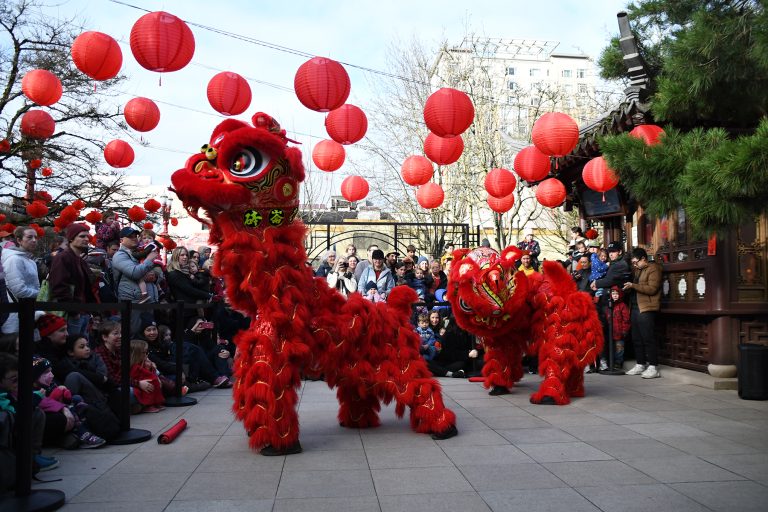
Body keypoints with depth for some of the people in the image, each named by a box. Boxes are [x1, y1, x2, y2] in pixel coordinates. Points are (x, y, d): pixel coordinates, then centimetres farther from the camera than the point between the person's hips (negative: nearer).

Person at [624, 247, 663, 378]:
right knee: (636, 339, 9)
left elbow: (652, 289, -16)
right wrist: (628, 287, 11)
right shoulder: (638, 270, 21)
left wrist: (633, 286, -18)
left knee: (648, 338, -9)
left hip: (646, 309, -9)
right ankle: (641, 365, 17)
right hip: (635, 308, 9)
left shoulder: (653, 269, -6)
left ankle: (653, 367, -6)